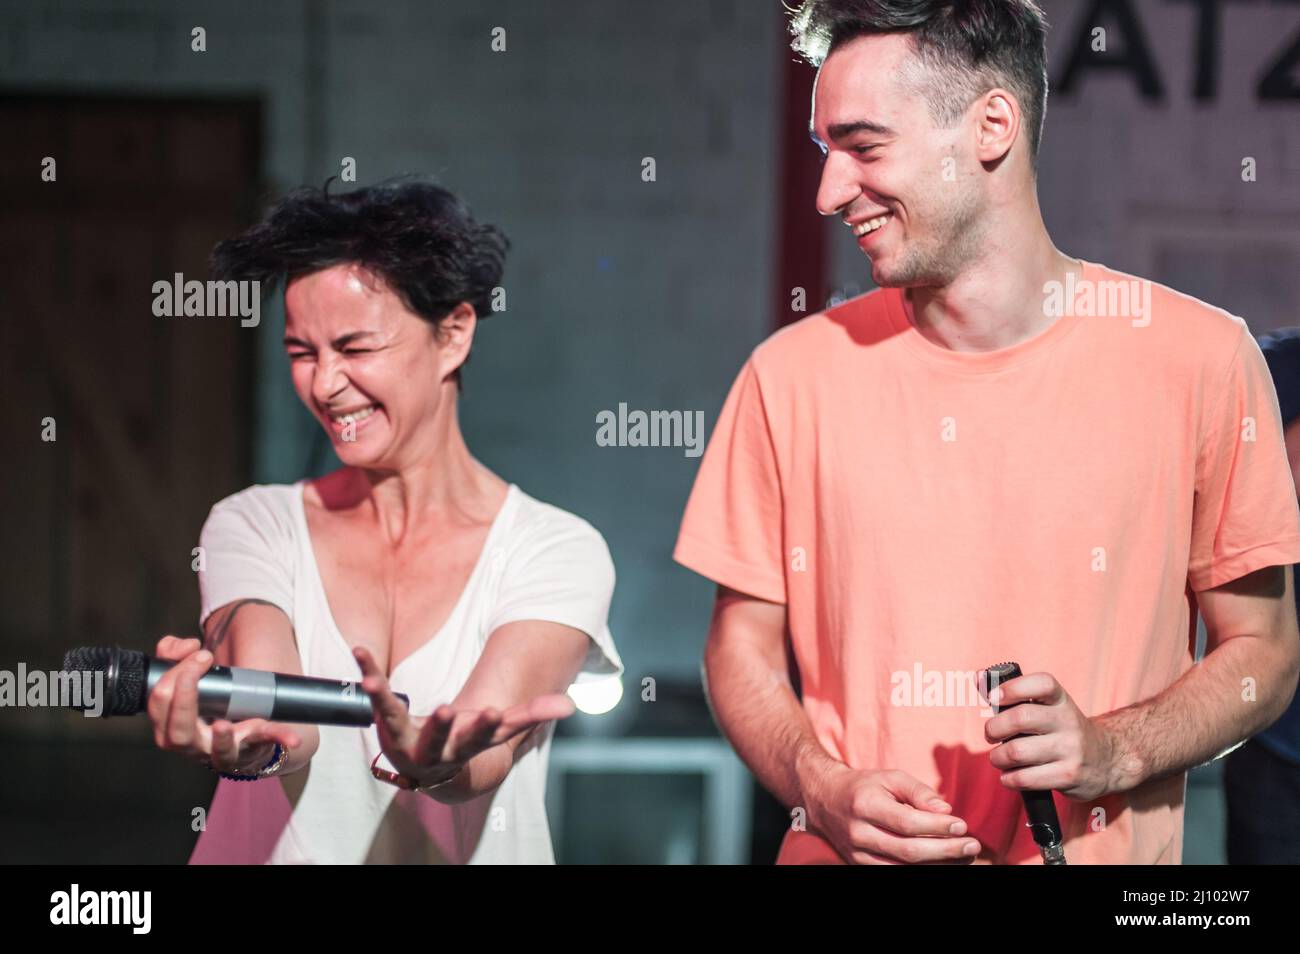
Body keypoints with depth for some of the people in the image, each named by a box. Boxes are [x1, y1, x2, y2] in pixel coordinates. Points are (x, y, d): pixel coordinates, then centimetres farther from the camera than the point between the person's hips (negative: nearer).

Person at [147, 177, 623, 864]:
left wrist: (425, 761, -34)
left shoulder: (557, 550, 1)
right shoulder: (252, 525, 6)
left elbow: (484, 758, -14)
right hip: (284, 856, 1)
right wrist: (251, 740, -31)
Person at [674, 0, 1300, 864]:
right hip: (846, 854, 1)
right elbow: (744, 646, 5)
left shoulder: (1198, 361, -6)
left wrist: (1111, 753, -16)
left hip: (1093, 847, -1)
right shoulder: (793, 374, -2)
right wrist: (824, 791, -13)